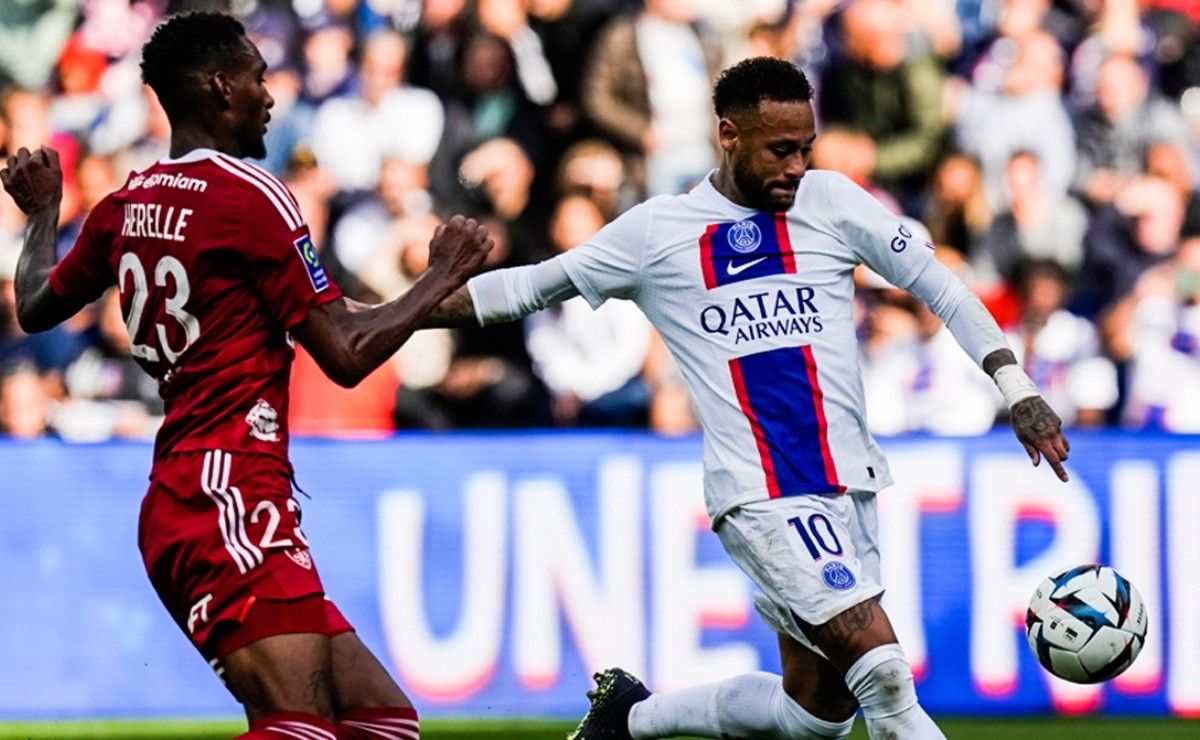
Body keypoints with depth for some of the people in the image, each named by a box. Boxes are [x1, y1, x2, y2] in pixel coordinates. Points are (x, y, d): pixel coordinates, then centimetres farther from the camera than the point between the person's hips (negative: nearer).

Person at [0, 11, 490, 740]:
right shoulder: (250, 195, -8)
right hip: (232, 497, -9)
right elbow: (346, 355, -8)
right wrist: (441, 280, 6)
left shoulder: (126, 206, 14)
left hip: (181, 506, 9)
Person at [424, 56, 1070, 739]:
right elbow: (526, 288, 11)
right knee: (882, 671, -21)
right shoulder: (656, 232, 2)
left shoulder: (832, 202, 6)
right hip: (761, 497, -5)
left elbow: (937, 285, 9)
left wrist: (1019, 390, 0)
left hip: (849, 482, 5)